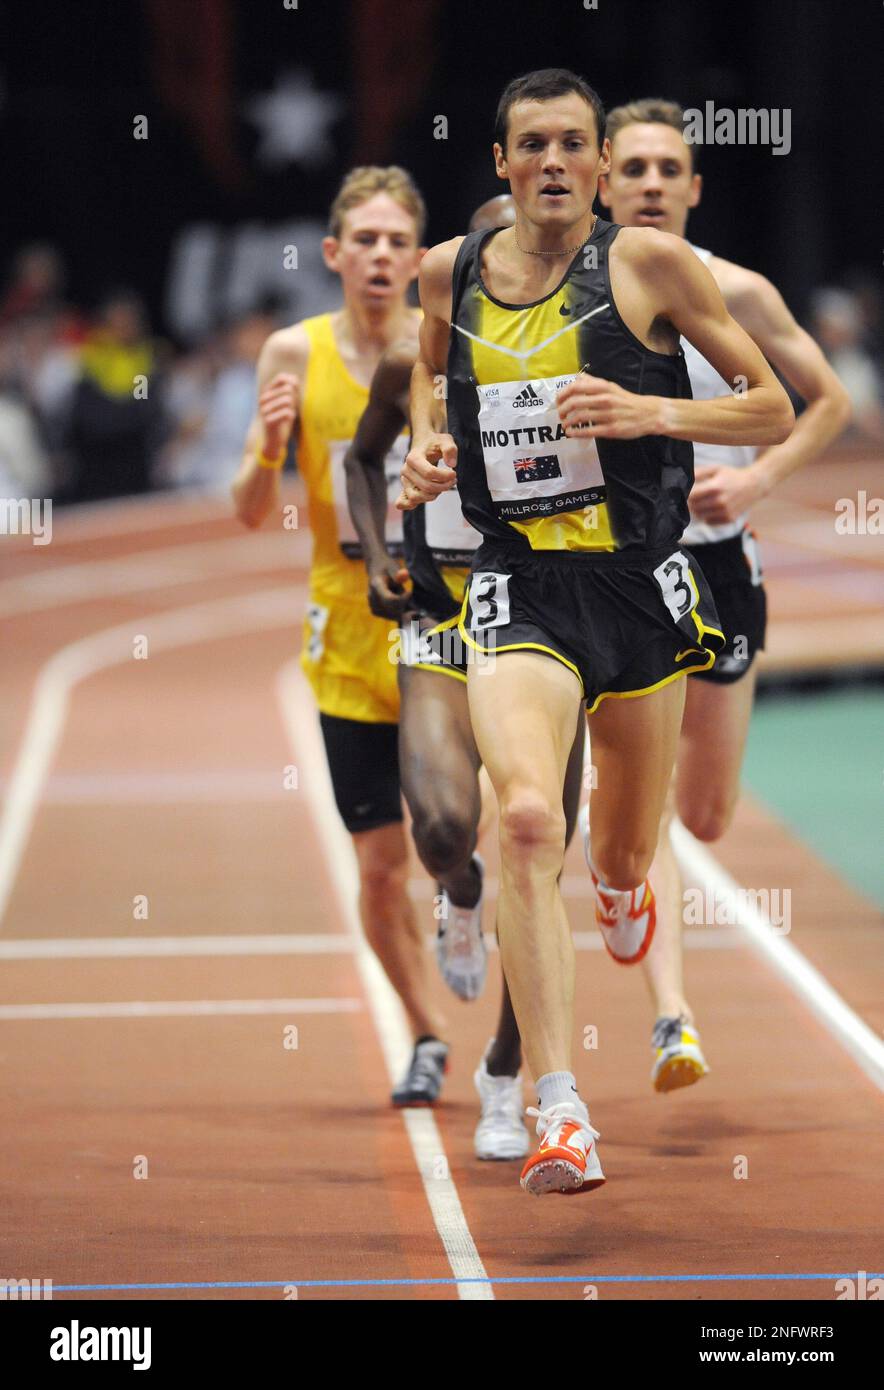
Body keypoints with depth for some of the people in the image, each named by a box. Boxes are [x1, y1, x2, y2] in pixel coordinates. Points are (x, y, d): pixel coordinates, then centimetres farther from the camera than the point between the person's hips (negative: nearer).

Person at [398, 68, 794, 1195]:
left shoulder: (646, 262, -5)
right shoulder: (451, 273, 4)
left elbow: (774, 410, -1)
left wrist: (651, 411, -16)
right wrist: (425, 442, 5)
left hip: (639, 585, 0)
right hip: (518, 590, 0)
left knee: (624, 860, 14)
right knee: (527, 818, -26)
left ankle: (624, 889, 57)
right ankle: (559, 1114, -27)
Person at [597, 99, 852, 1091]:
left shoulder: (734, 294, -4)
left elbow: (830, 401, 4)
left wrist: (757, 480, -11)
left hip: (717, 564, 1)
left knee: (706, 817, 10)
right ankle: (672, 1020, -17)